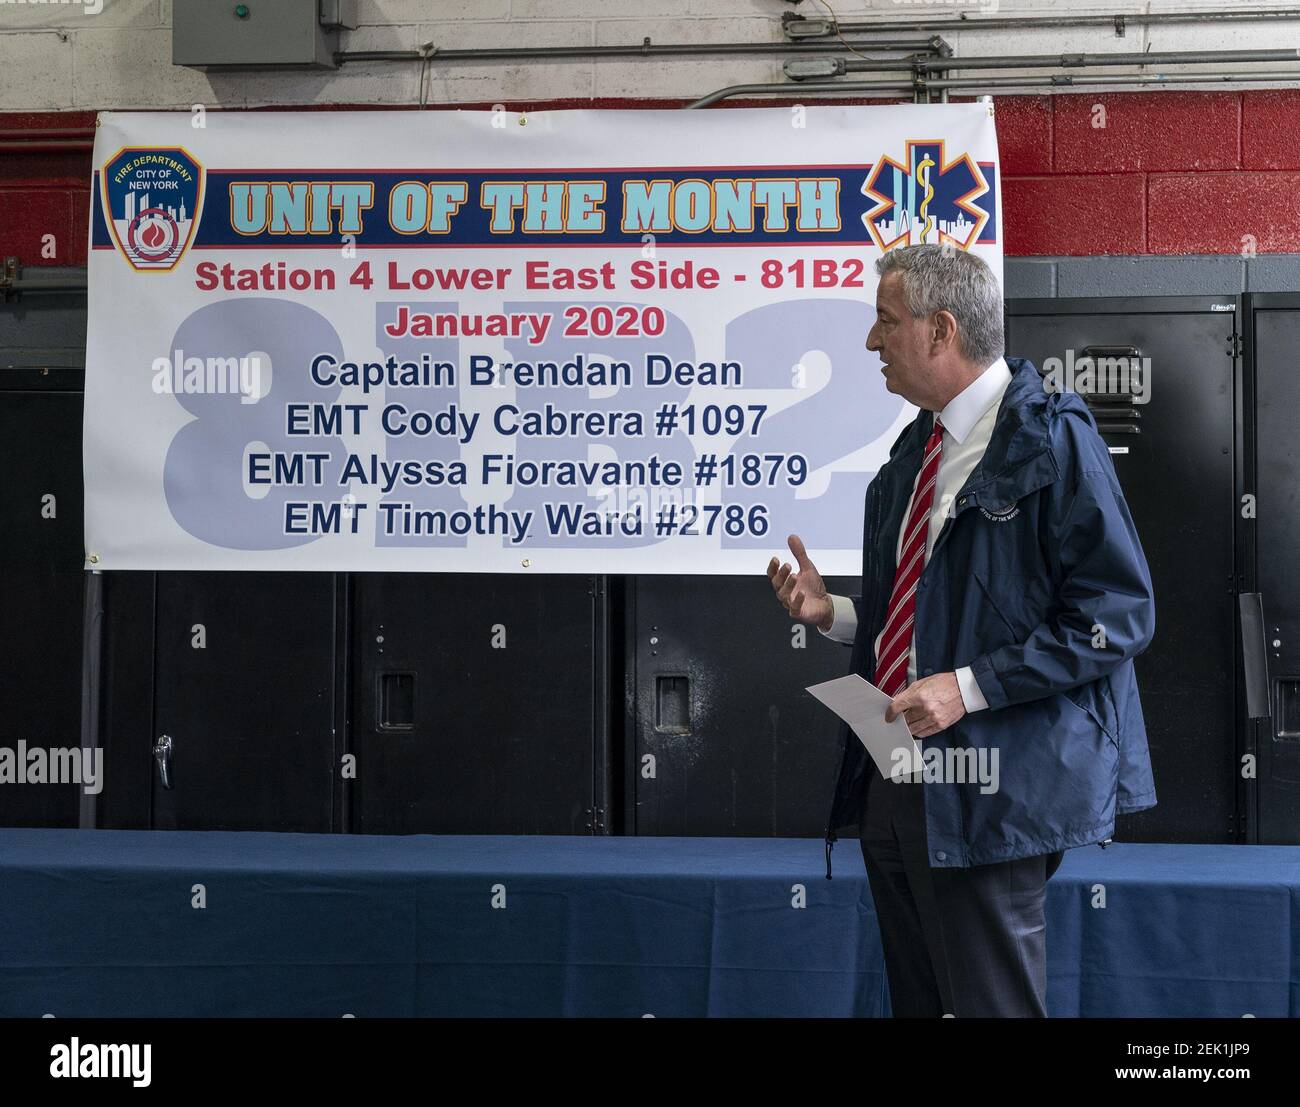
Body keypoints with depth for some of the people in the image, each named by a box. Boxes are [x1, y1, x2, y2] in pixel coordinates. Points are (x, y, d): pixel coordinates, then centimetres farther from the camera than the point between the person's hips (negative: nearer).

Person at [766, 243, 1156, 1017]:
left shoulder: (1052, 439, -10)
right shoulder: (919, 447, 16)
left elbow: (1118, 614, -16)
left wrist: (969, 686, -20)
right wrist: (831, 612, 6)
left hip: (987, 795, -9)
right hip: (895, 778, 9)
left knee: (989, 1002, -3)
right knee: (918, 1001, 16)